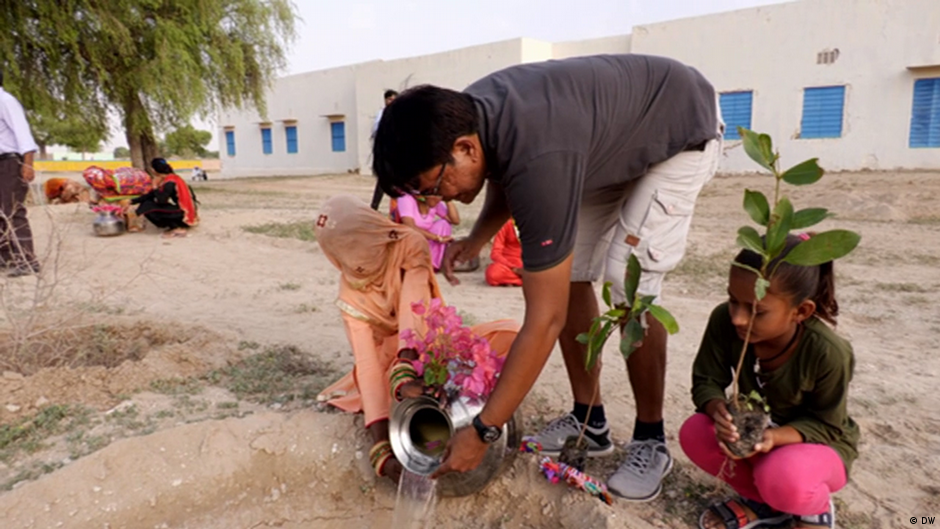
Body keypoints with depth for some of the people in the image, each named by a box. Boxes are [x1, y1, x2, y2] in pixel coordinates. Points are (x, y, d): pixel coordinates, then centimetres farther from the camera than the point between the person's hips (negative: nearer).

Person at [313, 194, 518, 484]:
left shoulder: (409, 245, -22)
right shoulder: (350, 294, -20)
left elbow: (415, 303, -38)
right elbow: (367, 363, -28)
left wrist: (406, 371, -57)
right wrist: (380, 447, -40)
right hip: (391, 354, 0)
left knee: (510, 331, -25)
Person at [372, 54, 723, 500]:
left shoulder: (538, 160, -42)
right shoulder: (467, 115, -18)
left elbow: (545, 320, -38)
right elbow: (506, 180, 5)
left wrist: (482, 432, -31)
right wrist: (475, 240, -14)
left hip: (681, 133, -7)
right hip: (611, 136, 8)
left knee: (629, 283, -21)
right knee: (566, 274, -2)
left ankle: (650, 441, 1)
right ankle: (589, 421, 10)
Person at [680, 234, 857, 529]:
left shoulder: (829, 353, -31)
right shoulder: (725, 322, -25)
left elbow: (827, 425, -18)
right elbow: (705, 381, -15)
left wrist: (775, 436, -37)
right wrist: (718, 410, -39)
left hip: (818, 443, -3)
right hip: (756, 431, 4)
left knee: (782, 478, -35)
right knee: (694, 434, -24)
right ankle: (763, 502, 5)